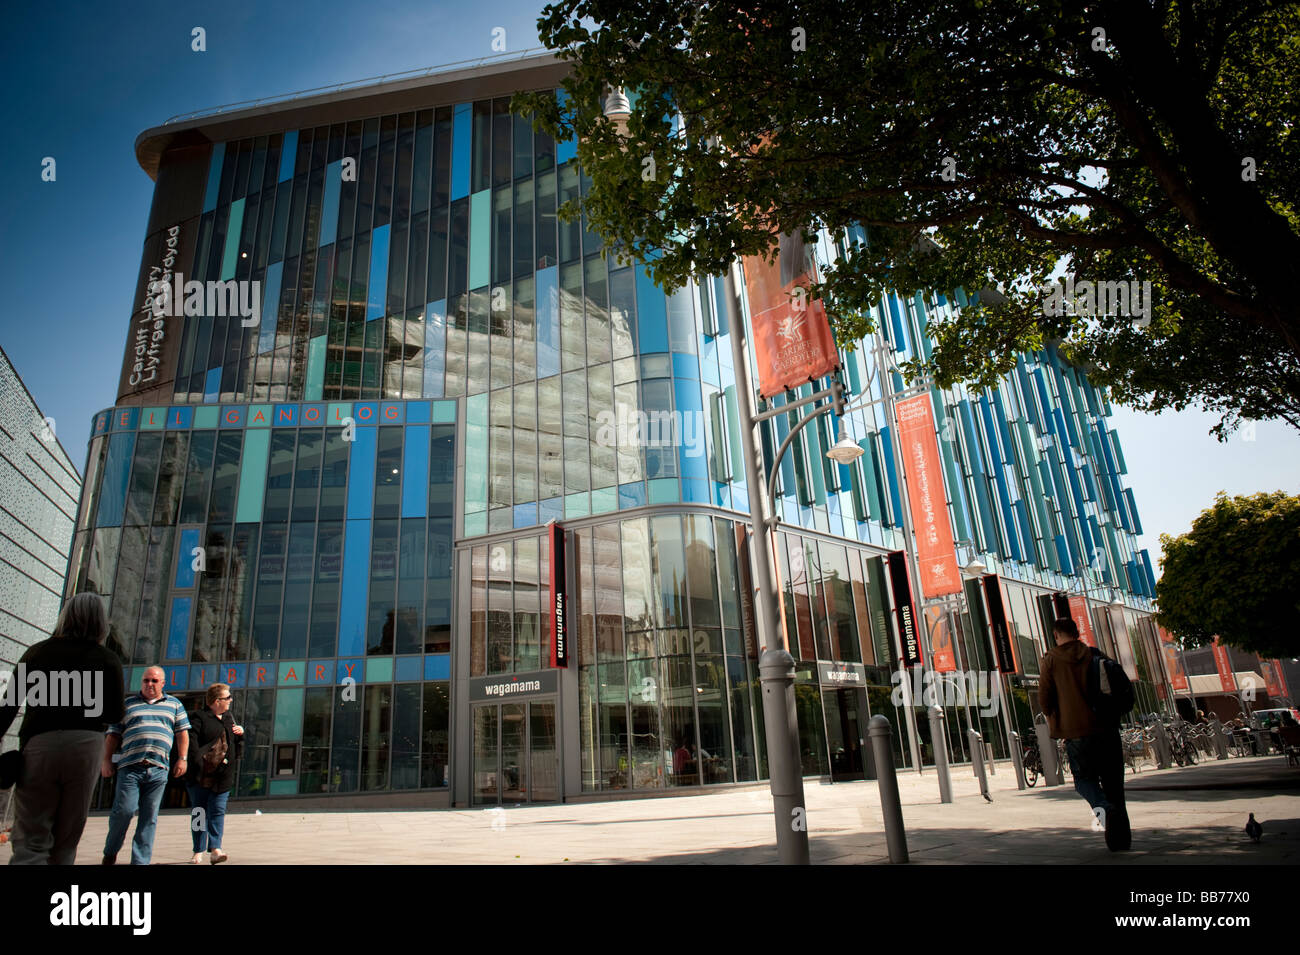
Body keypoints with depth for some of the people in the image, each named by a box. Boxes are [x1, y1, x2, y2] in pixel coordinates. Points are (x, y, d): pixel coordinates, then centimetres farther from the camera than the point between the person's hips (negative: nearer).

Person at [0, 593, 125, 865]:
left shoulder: (38, 651, 8)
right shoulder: (108, 660, 4)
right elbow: (115, 715, 3)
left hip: (38, 743, 0)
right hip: (84, 745, 0)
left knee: (30, 842, -1)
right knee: (65, 845, 12)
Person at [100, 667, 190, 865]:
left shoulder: (174, 704, 16)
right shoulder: (127, 704, 14)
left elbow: (182, 732, 15)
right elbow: (113, 735, 12)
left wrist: (182, 758, 5)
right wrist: (106, 760, 2)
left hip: (158, 769, 1)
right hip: (130, 767, -1)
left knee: (149, 817, 2)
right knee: (124, 810, -8)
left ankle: (140, 861, 9)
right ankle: (110, 851, 18)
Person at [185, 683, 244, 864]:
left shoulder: (229, 718, 18)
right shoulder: (198, 717, -3)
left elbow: (237, 746, 24)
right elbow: (191, 741, -14)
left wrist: (240, 732, 5)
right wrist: (200, 760, -23)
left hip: (222, 776, 4)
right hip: (201, 775, -4)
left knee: (217, 812, -3)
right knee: (199, 813, 5)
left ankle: (215, 850, -7)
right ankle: (198, 852, 13)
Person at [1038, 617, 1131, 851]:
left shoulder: (1051, 660, -3)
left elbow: (1044, 699, -5)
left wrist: (1057, 722, 13)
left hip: (1076, 732, -3)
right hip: (1107, 728, 3)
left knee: (1084, 778, 13)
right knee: (1113, 781, 13)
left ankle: (1103, 806, -16)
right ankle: (1121, 836, 13)